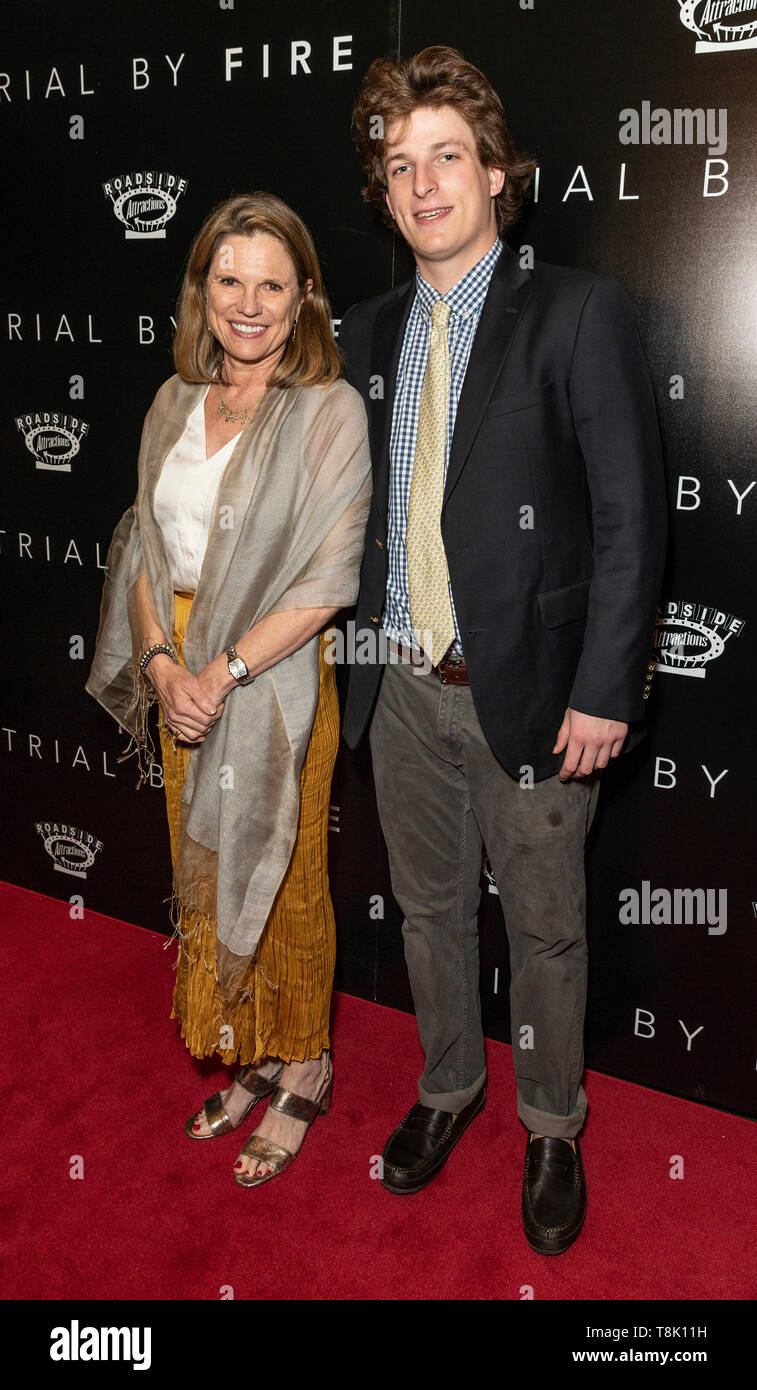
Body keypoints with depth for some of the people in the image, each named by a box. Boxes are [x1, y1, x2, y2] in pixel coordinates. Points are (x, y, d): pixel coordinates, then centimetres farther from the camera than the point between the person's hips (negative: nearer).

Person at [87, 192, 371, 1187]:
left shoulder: (329, 409, -11)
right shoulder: (176, 403, 6)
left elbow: (327, 579, -16)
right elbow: (146, 545, 6)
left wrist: (224, 671, -20)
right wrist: (163, 664, -10)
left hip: (275, 680, -5)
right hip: (181, 682, 6)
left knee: (283, 882, 9)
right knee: (204, 875, 16)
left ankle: (304, 1068, 31)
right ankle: (251, 1059, 37)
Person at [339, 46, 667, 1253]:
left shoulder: (577, 313, -7)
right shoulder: (371, 333, 10)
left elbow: (631, 516, -11)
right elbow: (365, 509, 13)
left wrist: (604, 690, -15)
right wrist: (356, 650, 7)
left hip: (529, 691, -5)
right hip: (404, 689, 5)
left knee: (546, 928, 10)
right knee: (429, 907, 19)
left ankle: (552, 1128, 33)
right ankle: (448, 1088, 42)